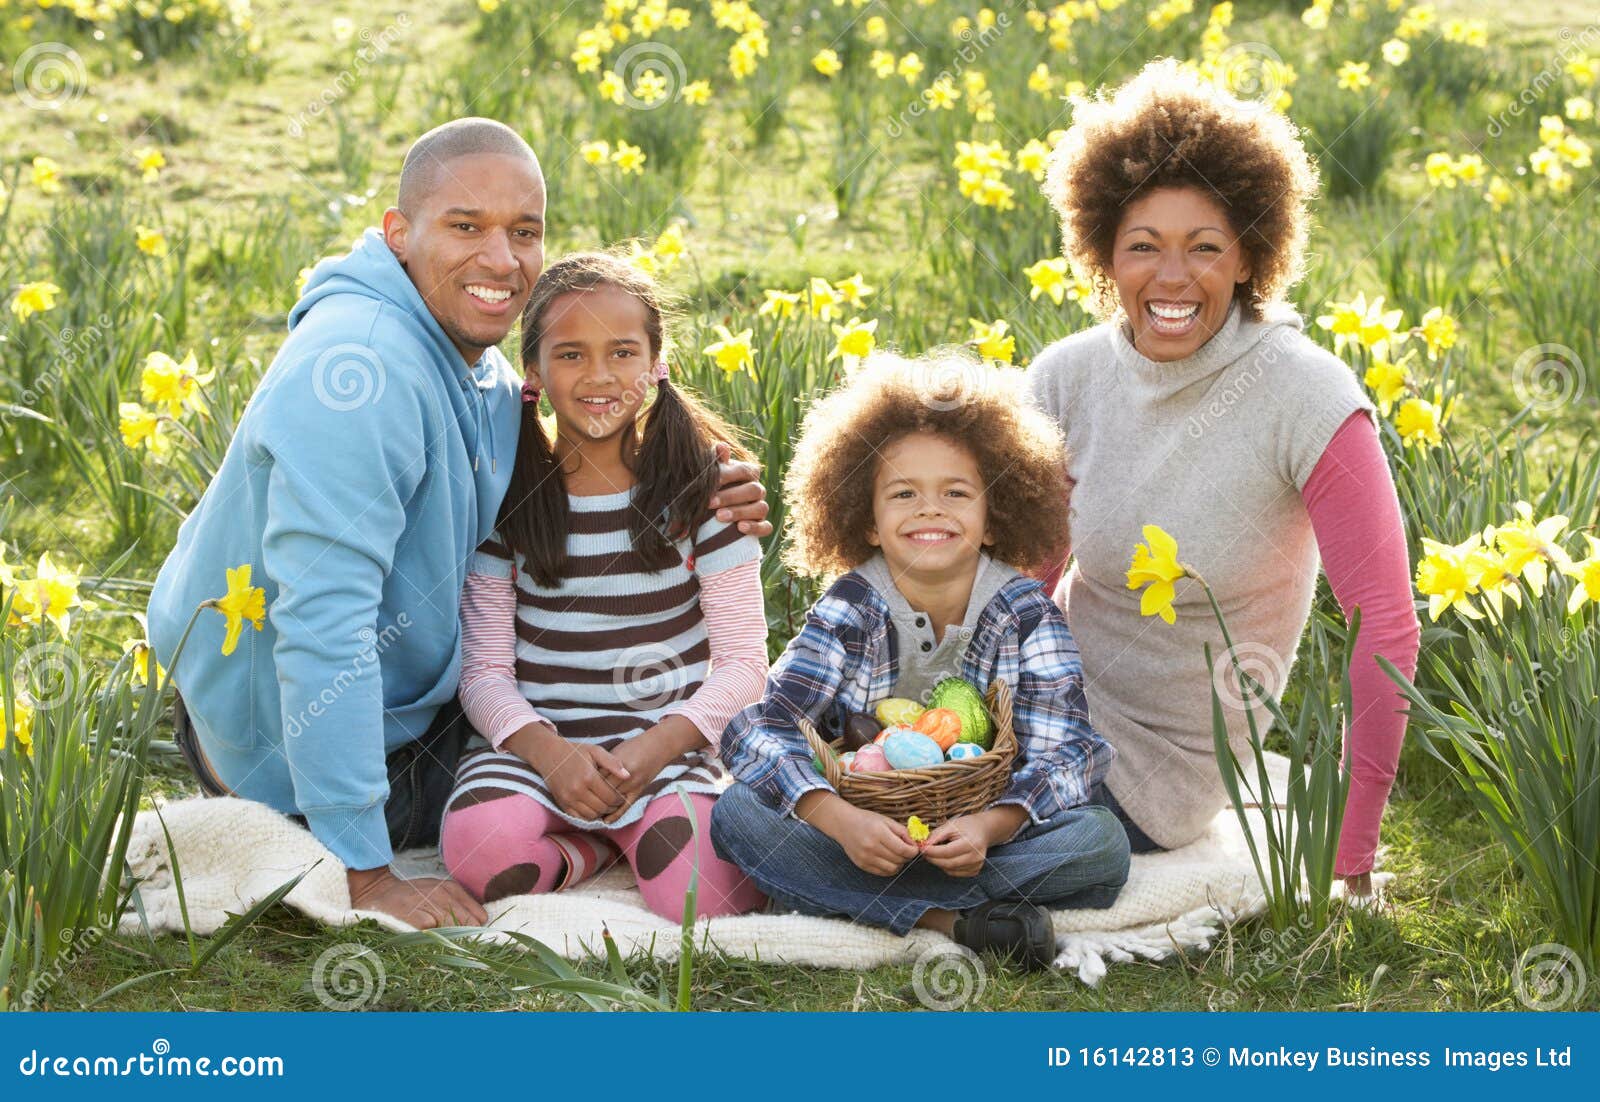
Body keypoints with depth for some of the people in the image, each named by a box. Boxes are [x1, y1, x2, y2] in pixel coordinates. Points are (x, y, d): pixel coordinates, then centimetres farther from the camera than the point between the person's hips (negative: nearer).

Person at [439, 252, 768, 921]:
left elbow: (742, 662, -1)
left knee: (705, 894, -29)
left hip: (669, 745, -1)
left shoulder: (700, 485, 0)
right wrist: (550, 752, -20)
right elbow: (484, 669, 0)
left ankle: (648, 834, 4)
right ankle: (608, 841, -2)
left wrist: (654, 747, -17)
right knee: (480, 851, -32)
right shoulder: (504, 493, 2)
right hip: (533, 743, 1)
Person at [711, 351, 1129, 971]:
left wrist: (989, 826, -35)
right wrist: (841, 820, -35)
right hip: (862, 825, 0)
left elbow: (1064, 753, -14)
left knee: (1102, 842, -26)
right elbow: (755, 732, -18)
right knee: (737, 814, -25)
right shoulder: (849, 611, -8)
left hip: (982, 834, 0)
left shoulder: (1024, 612, -6)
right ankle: (951, 918, -31)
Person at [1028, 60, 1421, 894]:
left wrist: (1348, 858, -20)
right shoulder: (1066, 380, -5)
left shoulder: (1307, 402, -19)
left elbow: (1386, 628, -19)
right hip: (1062, 708, 5)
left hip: (1153, 768, -5)